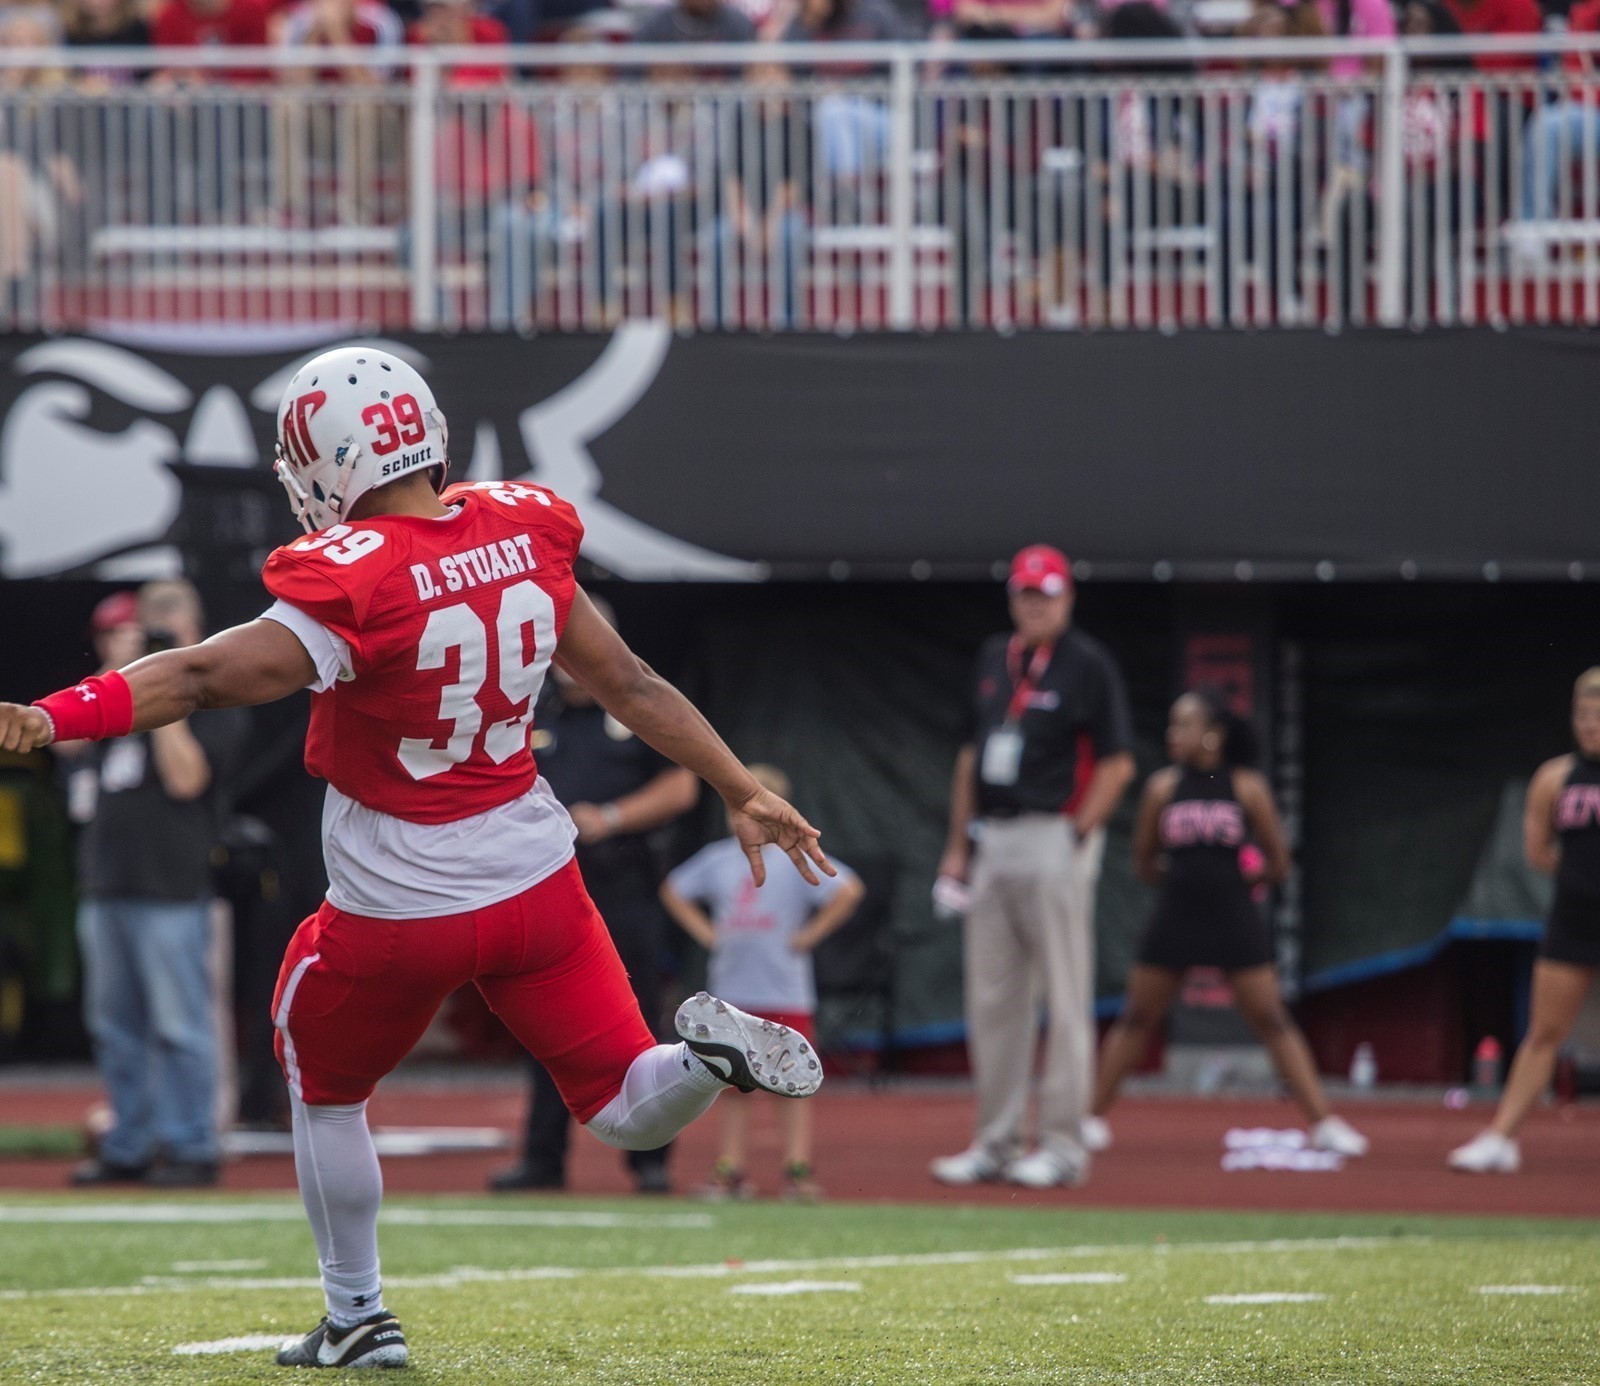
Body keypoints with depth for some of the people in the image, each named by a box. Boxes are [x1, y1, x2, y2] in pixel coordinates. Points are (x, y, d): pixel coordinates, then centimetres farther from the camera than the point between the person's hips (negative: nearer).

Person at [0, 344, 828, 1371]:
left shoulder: (354, 583, -22)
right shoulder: (524, 539, -2)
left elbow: (206, 677, -32)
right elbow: (629, 685, 6)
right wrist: (743, 792, 16)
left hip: (400, 911, -4)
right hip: (535, 882, 4)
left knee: (326, 1092, 22)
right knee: (631, 1112, 12)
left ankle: (359, 1319, 26)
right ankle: (708, 1052, -19)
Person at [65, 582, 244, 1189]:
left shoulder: (208, 699, -3)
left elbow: (185, 777, -15)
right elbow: (69, 738, 6)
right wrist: (114, 674, 1)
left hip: (169, 892, -8)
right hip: (105, 884, 8)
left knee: (178, 1024, -7)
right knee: (115, 1025, 11)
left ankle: (190, 1148, -4)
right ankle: (128, 1147, 17)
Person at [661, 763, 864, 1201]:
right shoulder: (718, 860, 8)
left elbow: (848, 890, -13)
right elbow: (674, 891, 23)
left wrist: (809, 935, -12)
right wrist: (704, 932, 10)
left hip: (785, 992, -4)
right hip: (731, 989, 4)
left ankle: (798, 1167, -1)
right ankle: (731, 1169, 10)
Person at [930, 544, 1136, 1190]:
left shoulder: (1088, 665, -6)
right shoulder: (995, 659, 15)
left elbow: (1117, 764, -9)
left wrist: (1078, 835, -13)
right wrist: (958, 845, 16)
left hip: (1055, 840, -7)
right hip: (993, 844, 7)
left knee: (1065, 997, -5)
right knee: (992, 998, 8)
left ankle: (1064, 1144, -4)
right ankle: (996, 1142, 13)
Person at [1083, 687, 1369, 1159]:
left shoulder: (1247, 787, -2)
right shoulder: (1163, 787, 2)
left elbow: (1277, 863, 4)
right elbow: (1145, 862, 8)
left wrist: (1247, 877, -3)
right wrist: (1184, 876, 1)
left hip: (1234, 921, -2)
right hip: (1174, 919, 2)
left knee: (1273, 1021, -2)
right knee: (1136, 1018, 6)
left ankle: (1324, 1123, -1)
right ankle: (1094, 1118, 15)